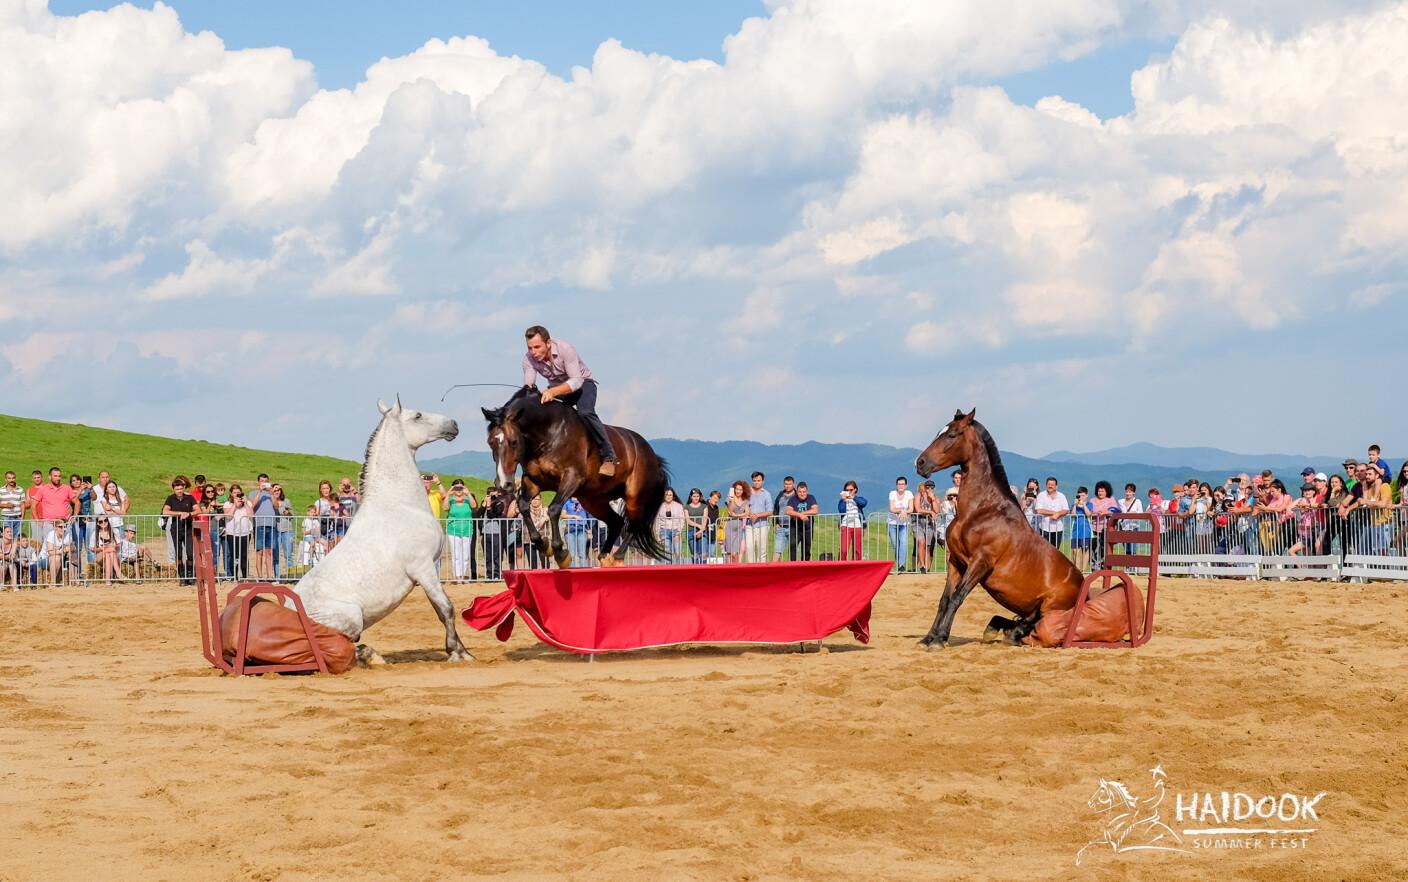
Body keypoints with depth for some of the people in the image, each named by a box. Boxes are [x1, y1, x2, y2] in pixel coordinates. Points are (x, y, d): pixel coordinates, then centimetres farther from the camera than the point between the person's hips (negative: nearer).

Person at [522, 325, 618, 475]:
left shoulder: (565, 349, -31)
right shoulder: (529, 360, -17)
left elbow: (576, 381, -35)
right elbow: (528, 384, -20)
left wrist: (553, 392, -50)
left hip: (582, 383, -5)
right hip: (556, 390, 5)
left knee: (585, 412, -33)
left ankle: (608, 457, -25)